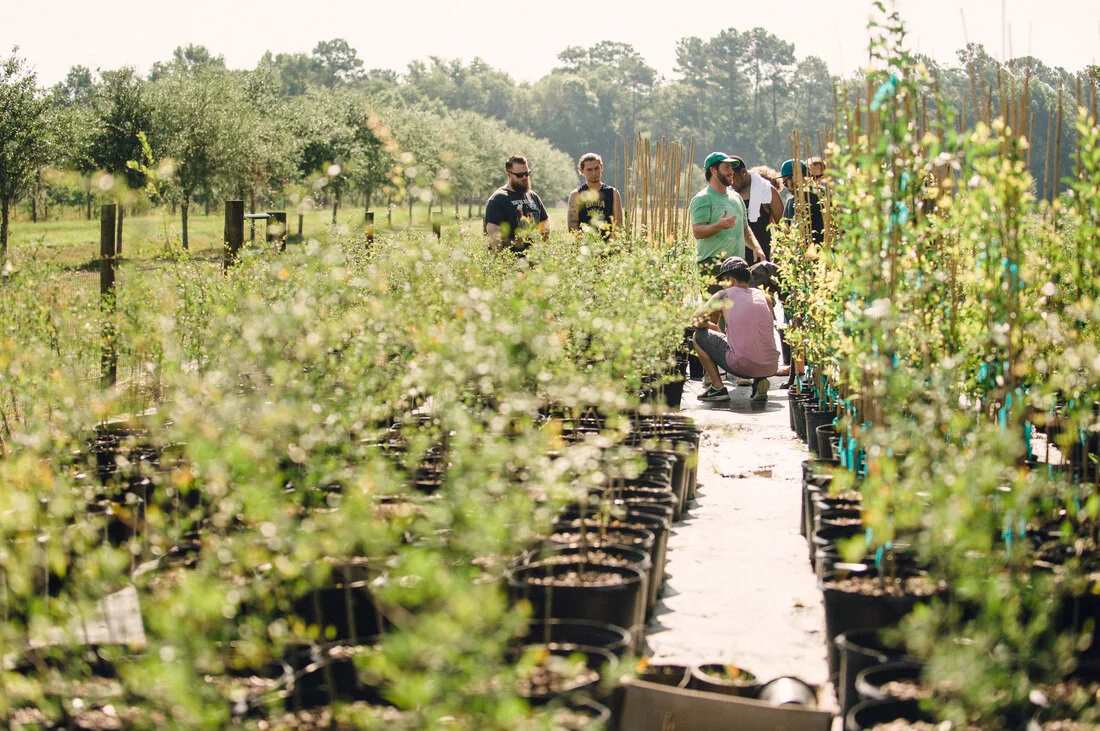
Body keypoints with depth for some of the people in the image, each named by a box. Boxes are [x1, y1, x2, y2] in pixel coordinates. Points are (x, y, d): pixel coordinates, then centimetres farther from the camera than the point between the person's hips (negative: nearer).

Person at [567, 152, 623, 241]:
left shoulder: (613, 193, 12)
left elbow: (618, 224, 7)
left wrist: (612, 240, -10)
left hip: (607, 244, 1)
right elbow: (572, 227, 3)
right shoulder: (576, 195, 9)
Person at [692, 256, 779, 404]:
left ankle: (718, 388, 10)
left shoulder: (723, 296, 6)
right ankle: (760, 382, 11)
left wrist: (717, 330, 30)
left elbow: (695, 321, 14)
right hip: (771, 368, 5)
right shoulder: (763, 296, 17)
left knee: (698, 336, 14)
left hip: (743, 366, -5)